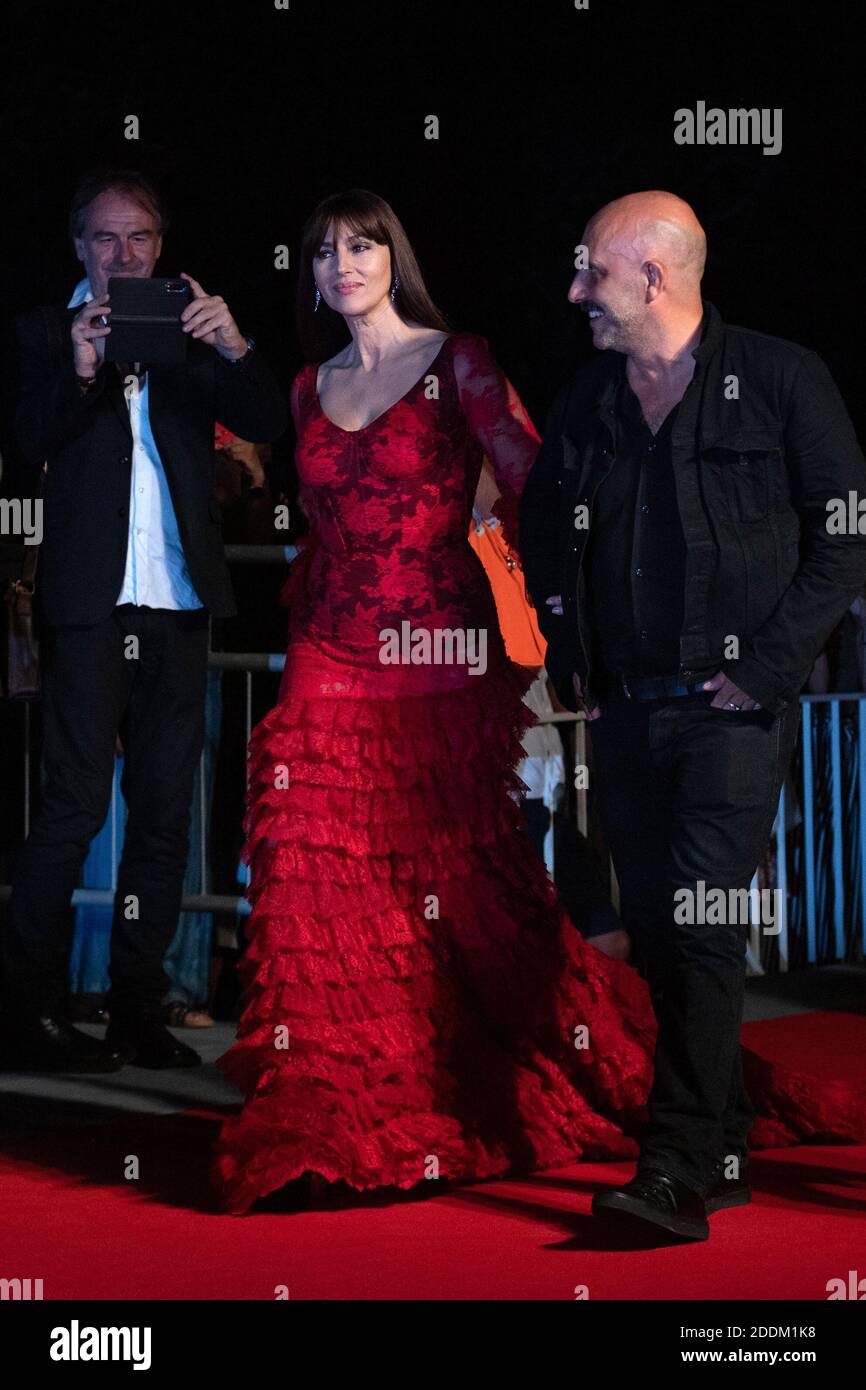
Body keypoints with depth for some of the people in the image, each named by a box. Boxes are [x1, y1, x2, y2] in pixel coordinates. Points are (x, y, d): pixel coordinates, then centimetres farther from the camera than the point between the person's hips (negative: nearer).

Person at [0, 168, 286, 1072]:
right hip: (90, 599, -4)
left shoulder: (191, 332, 15)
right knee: (76, 805, -9)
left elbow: (267, 424, 4)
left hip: (179, 604, 4)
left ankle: (138, 1011, 10)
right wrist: (77, 375, -23)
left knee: (164, 811, 4)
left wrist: (235, 351, -15)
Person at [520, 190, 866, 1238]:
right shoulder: (584, 402, 9)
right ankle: (727, 1146, 20)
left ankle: (676, 1171, -14)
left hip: (731, 709, -6)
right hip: (624, 710, 6)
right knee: (656, 936, 8)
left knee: (705, 932, -14)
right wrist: (567, 659, 15)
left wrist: (769, 666, -10)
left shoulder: (779, 380, -5)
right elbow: (542, 531, 25)